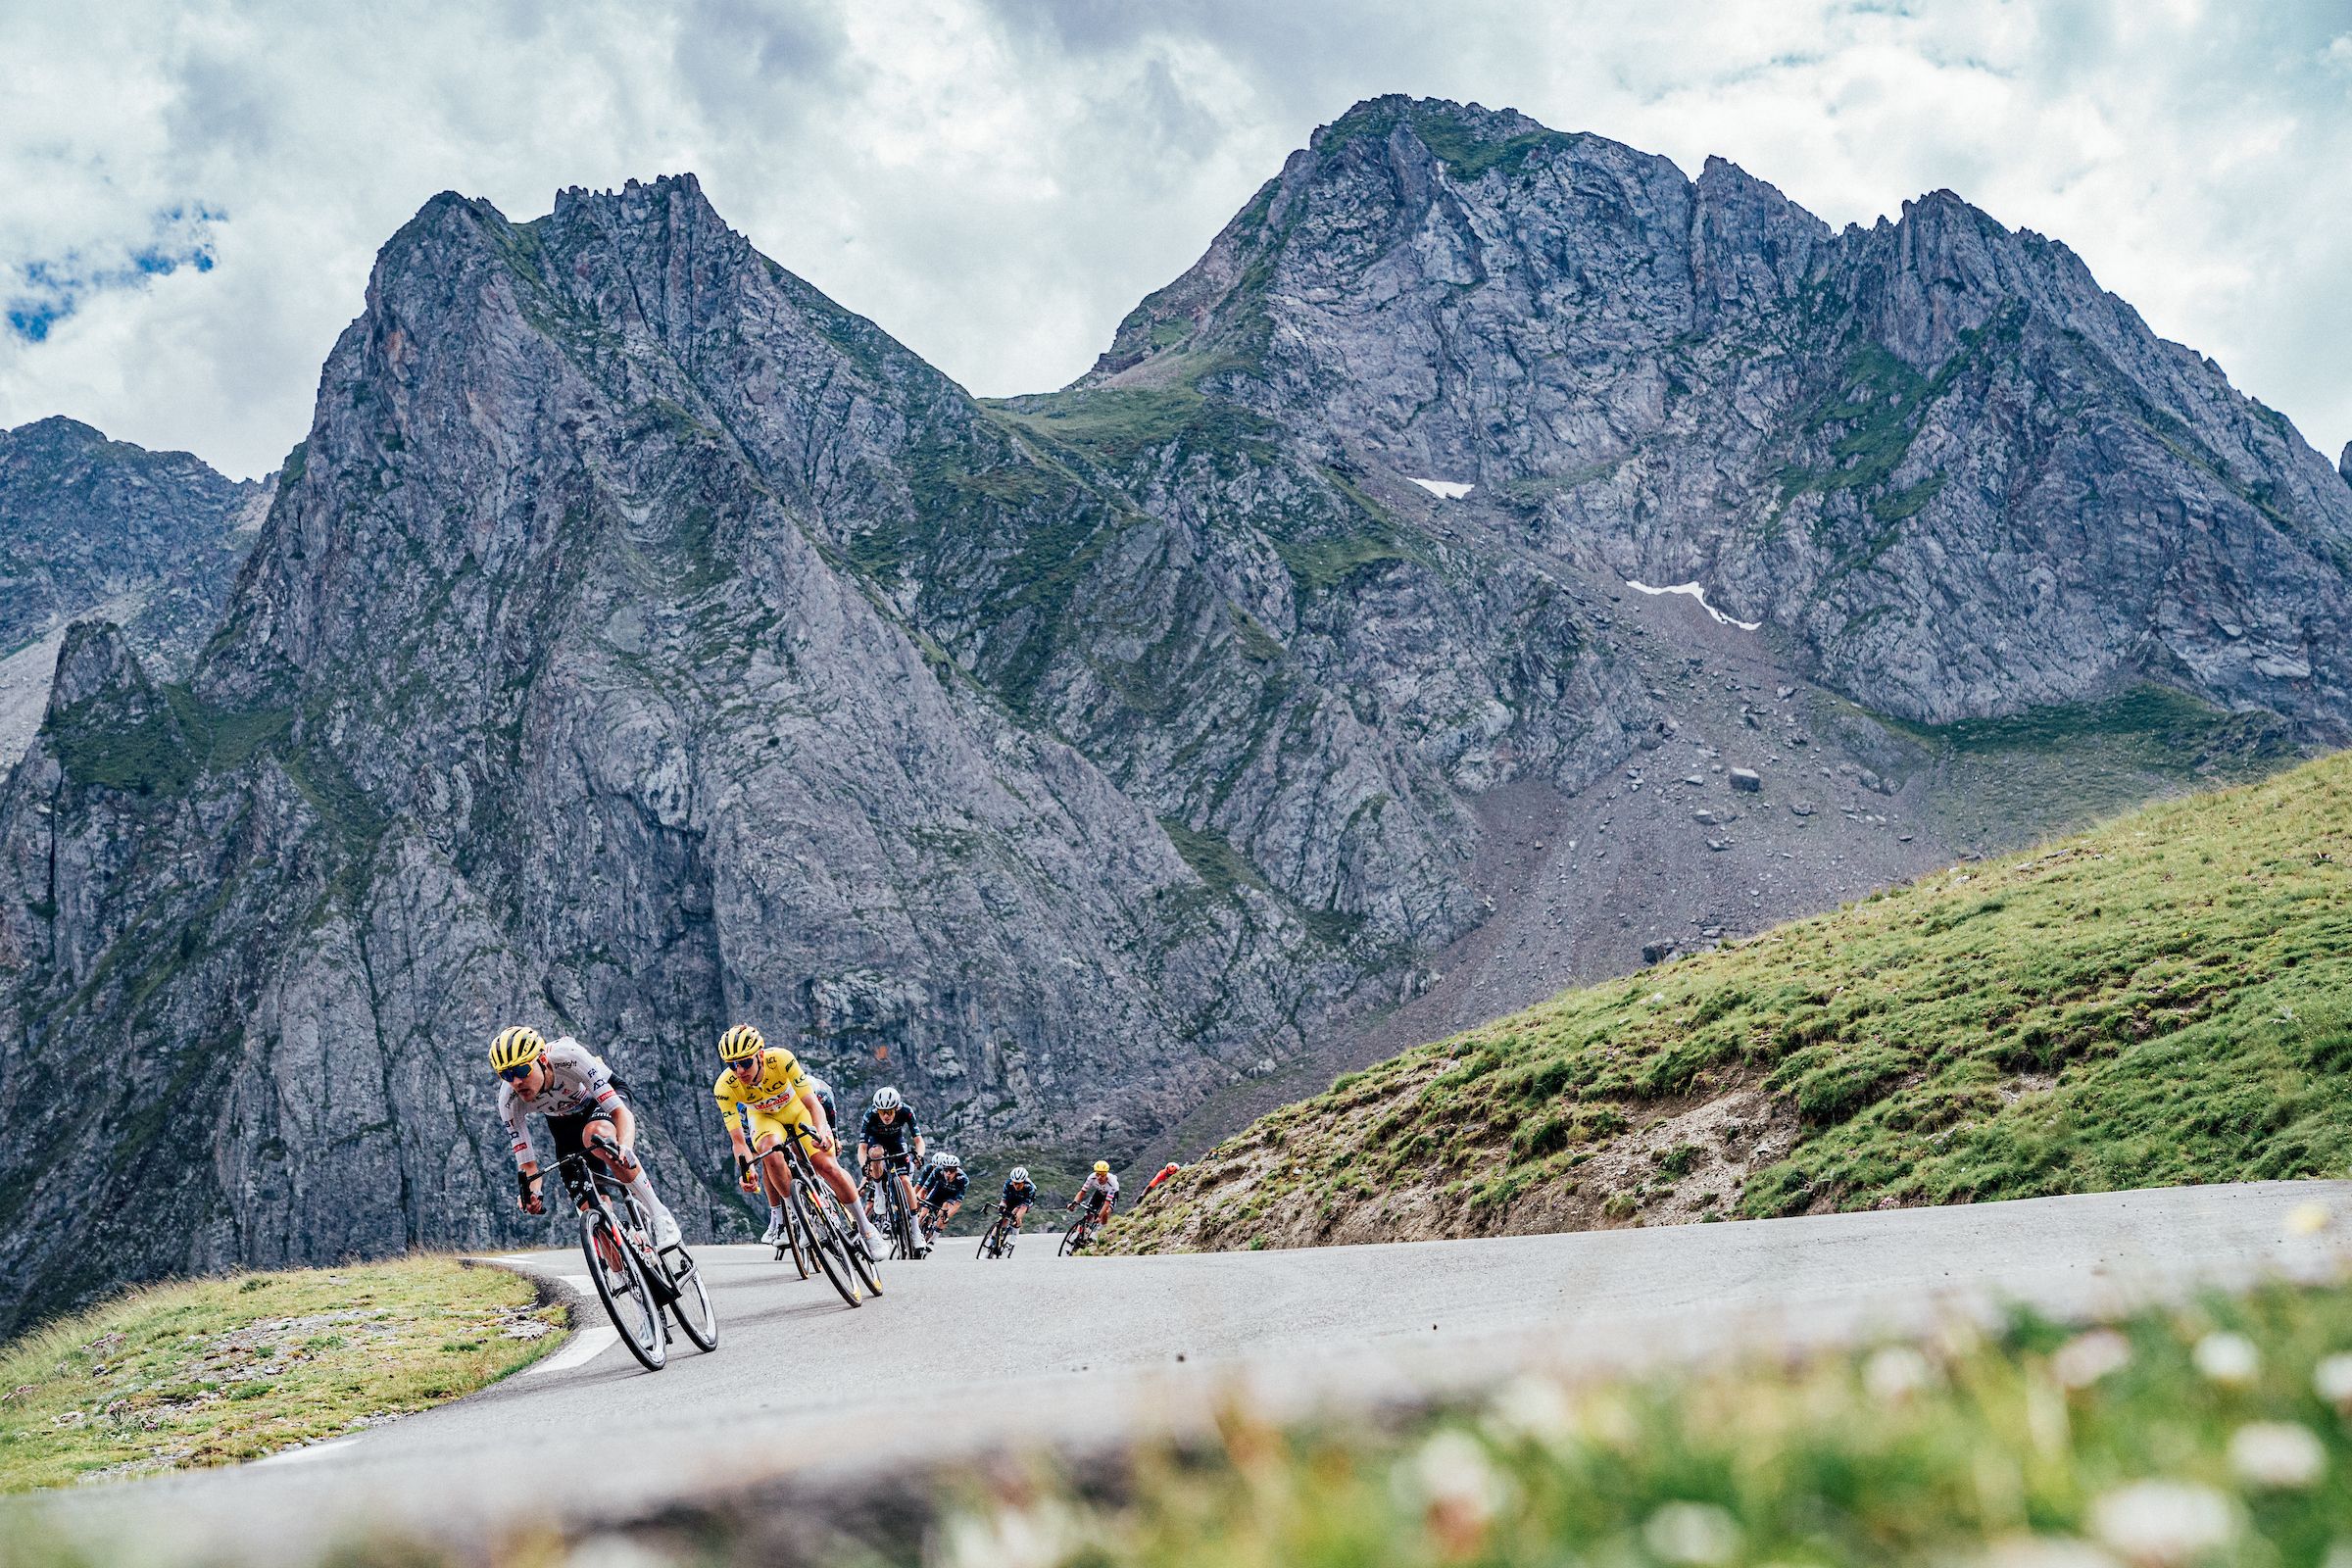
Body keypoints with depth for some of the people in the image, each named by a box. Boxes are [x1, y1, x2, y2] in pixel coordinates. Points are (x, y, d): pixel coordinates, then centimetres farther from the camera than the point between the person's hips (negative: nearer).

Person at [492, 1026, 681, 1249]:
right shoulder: (509, 1102, -29)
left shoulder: (568, 1056, -39)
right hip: (564, 1123, 4)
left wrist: (624, 1148, -60)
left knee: (596, 1135, -39)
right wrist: (531, 1192, -44)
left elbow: (622, 1112, -41)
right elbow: (527, 1164, -22)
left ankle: (659, 1214, -28)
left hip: (605, 1096, -3)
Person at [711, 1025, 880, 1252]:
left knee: (826, 1165, -19)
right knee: (770, 1151, -34)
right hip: (764, 1117, 1)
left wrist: (821, 1131, -53)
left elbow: (812, 1103, -33)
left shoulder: (781, 1058, -35)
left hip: (798, 1109, -1)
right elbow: (738, 1140, -29)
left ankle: (865, 1227, -2)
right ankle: (780, 1215, -13)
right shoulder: (724, 1087, -30)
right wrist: (746, 1169, -47)